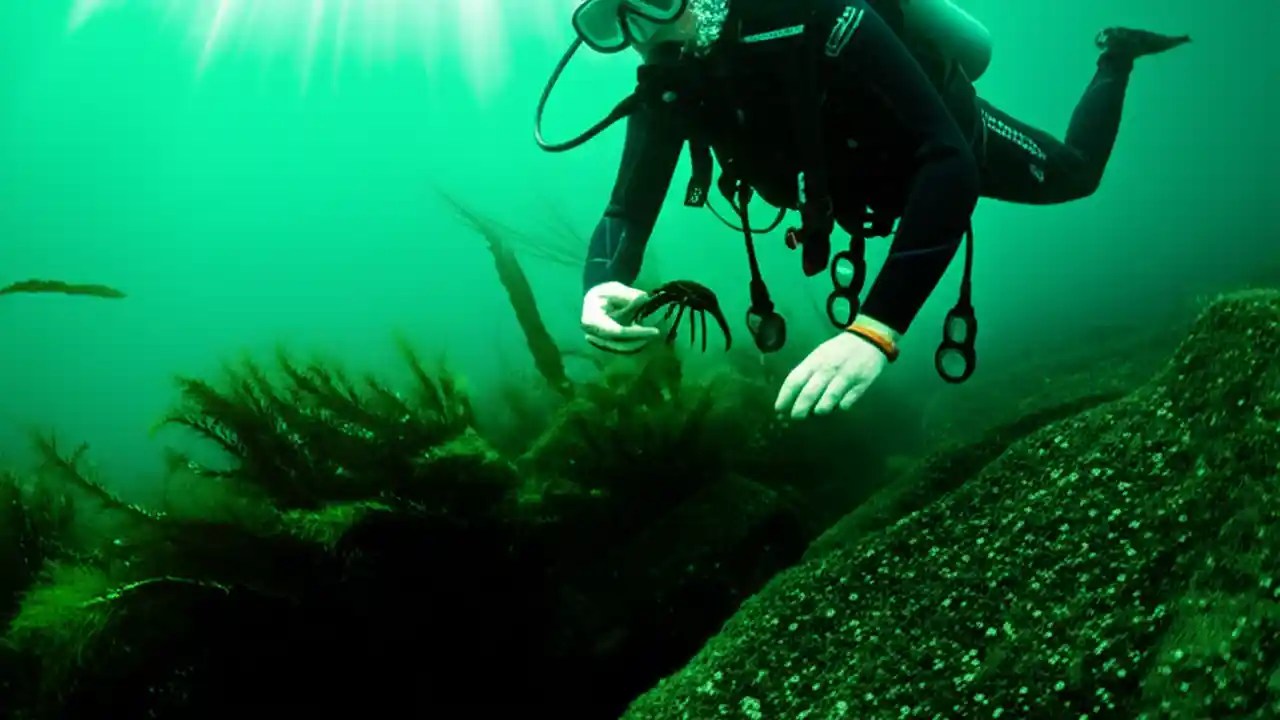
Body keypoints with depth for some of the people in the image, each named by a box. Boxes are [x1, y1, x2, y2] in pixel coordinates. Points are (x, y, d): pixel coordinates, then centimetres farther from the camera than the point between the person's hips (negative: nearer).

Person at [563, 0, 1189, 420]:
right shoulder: (670, 88, -29)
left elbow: (949, 163, -53)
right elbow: (626, 213, -25)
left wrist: (876, 328, -65)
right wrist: (601, 287, -51)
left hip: (952, 136, -5)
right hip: (873, 166, 5)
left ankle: (1116, 56, 44)